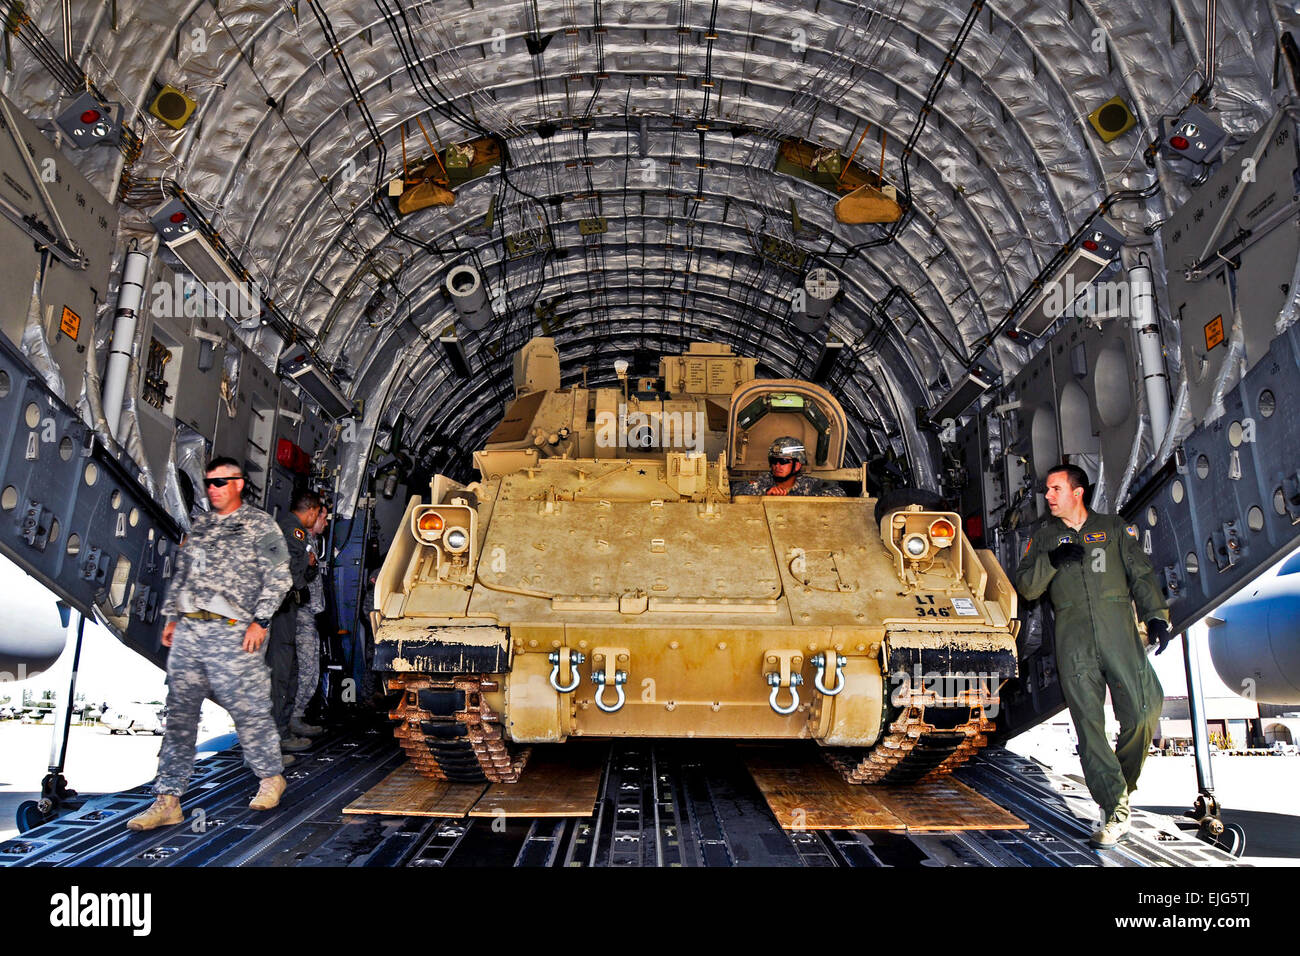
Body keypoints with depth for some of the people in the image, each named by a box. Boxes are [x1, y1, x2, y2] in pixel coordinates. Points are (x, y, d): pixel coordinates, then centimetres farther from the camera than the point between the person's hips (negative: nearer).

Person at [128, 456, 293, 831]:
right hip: (188, 631, 6)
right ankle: (168, 800, 10)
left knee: (248, 709, 0)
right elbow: (181, 574, 23)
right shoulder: (199, 524, 18)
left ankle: (271, 776, 20)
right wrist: (171, 617, 16)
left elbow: (278, 577, -6)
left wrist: (259, 621, -12)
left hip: (232, 632, -6)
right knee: (179, 713, 5)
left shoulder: (260, 524, -1)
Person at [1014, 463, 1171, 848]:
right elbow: (1026, 586, 8)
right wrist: (1052, 560, -9)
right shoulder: (1043, 537, 17)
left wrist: (1155, 615, -4)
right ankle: (1115, 811, -3)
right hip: (1073, 638, 0)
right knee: (1088, 722, -6)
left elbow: (1141, 574, 10)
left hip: (1118, 630, 0)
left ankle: (1123, 782, 17)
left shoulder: (1114, 528, 15)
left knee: (1143, 712, -9)